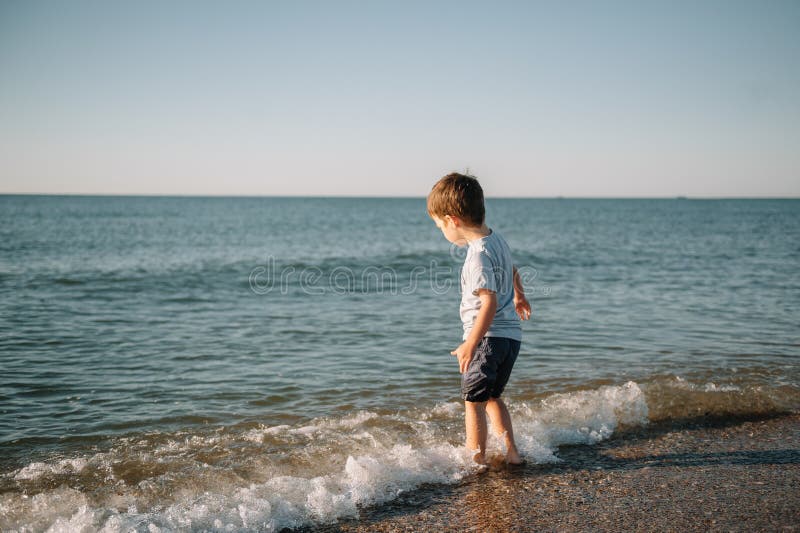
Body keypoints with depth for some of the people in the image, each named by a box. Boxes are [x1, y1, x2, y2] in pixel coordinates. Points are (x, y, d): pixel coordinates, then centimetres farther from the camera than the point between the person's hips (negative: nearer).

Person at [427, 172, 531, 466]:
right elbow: (512, 271, 27)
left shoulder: (478, 256, -22)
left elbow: (490, 302, -28)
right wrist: (519, 296, 45)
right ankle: (511, 452, 26)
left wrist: (470, 344, -25)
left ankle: (477, 460, 9)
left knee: (473, 400, 3)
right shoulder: (496, 239, 8)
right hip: (511, 334, 9)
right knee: (492, 397, 22)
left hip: (488, 336, -9)